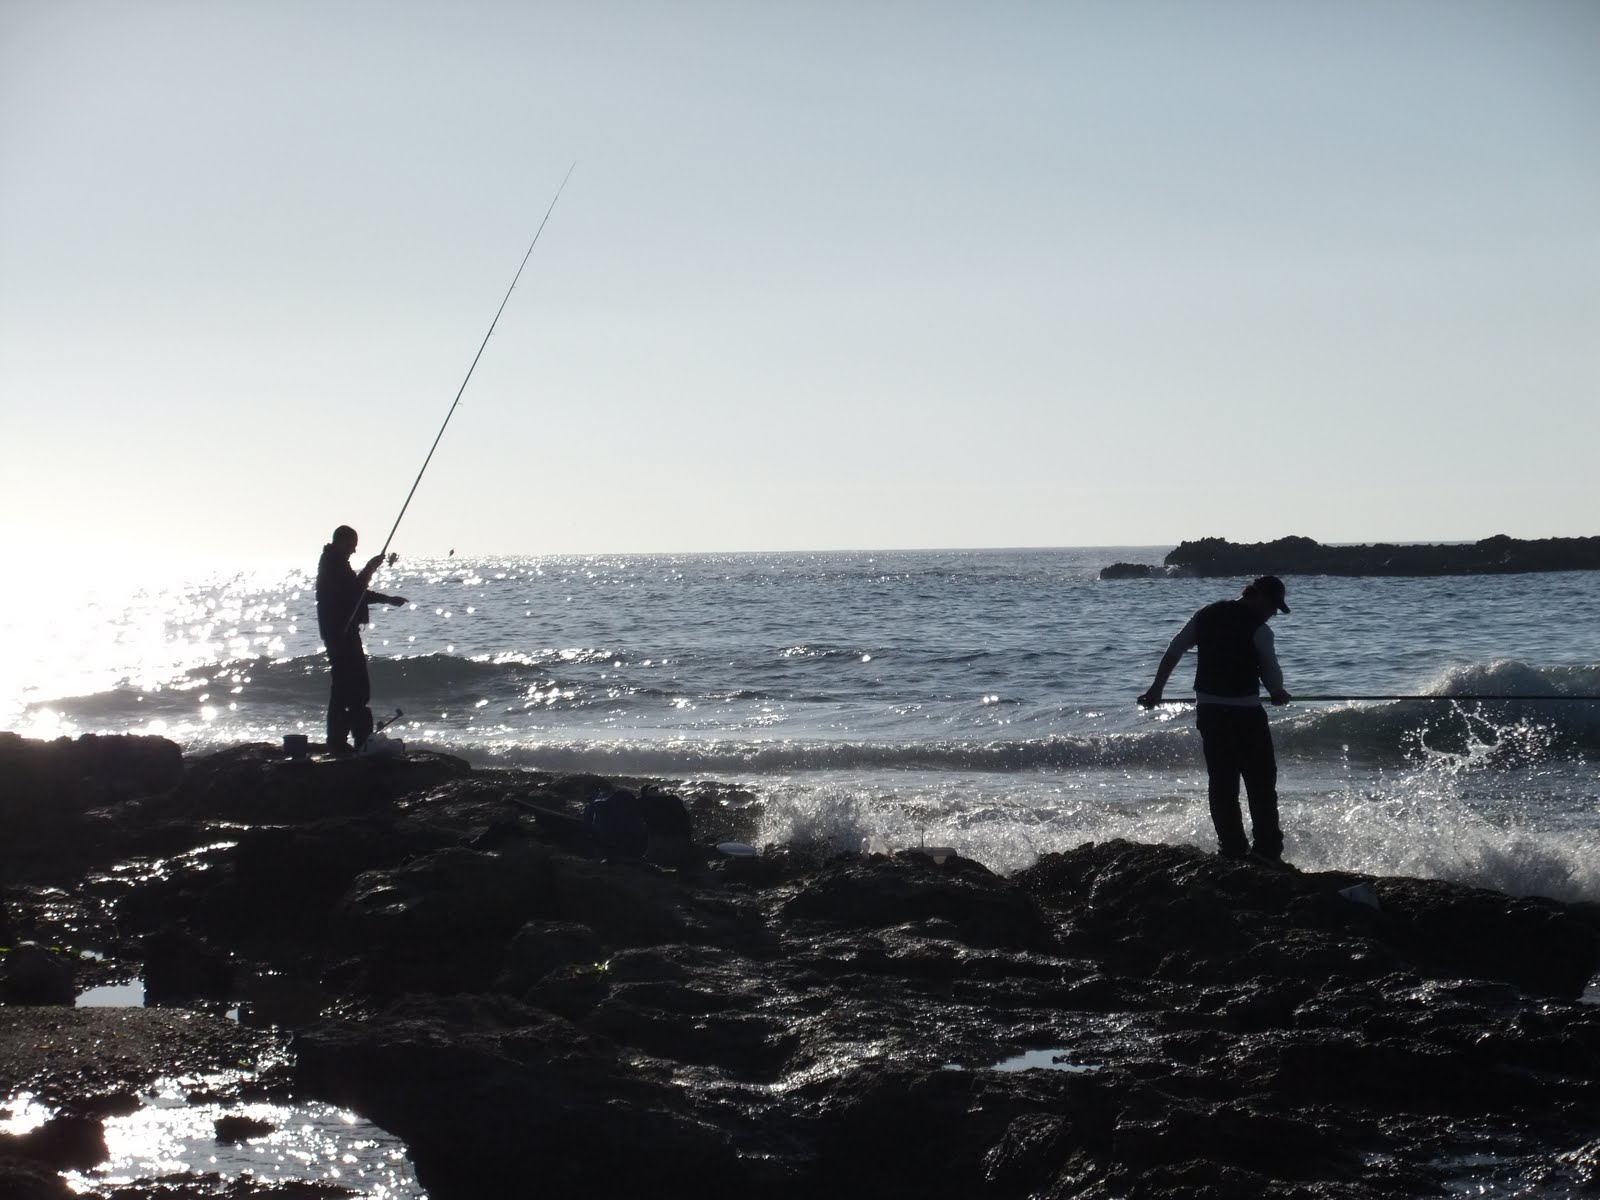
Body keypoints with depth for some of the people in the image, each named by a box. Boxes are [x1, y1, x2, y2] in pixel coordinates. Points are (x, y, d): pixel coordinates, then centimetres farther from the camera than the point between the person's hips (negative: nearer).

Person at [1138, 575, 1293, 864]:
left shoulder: (1206, 615, 6)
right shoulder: (1258, 629, -11)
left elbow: (1173, 651, 9)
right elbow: (1271, 672, -5)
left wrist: (1156, 688, 19)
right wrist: (1278, 694, 17)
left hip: (1208, 710, 6)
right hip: (1244, 711, -6)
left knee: (1221, 782, 9)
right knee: (1261, 782, 3)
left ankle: (1232, 848, 10)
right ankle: (1266, 849, 0)